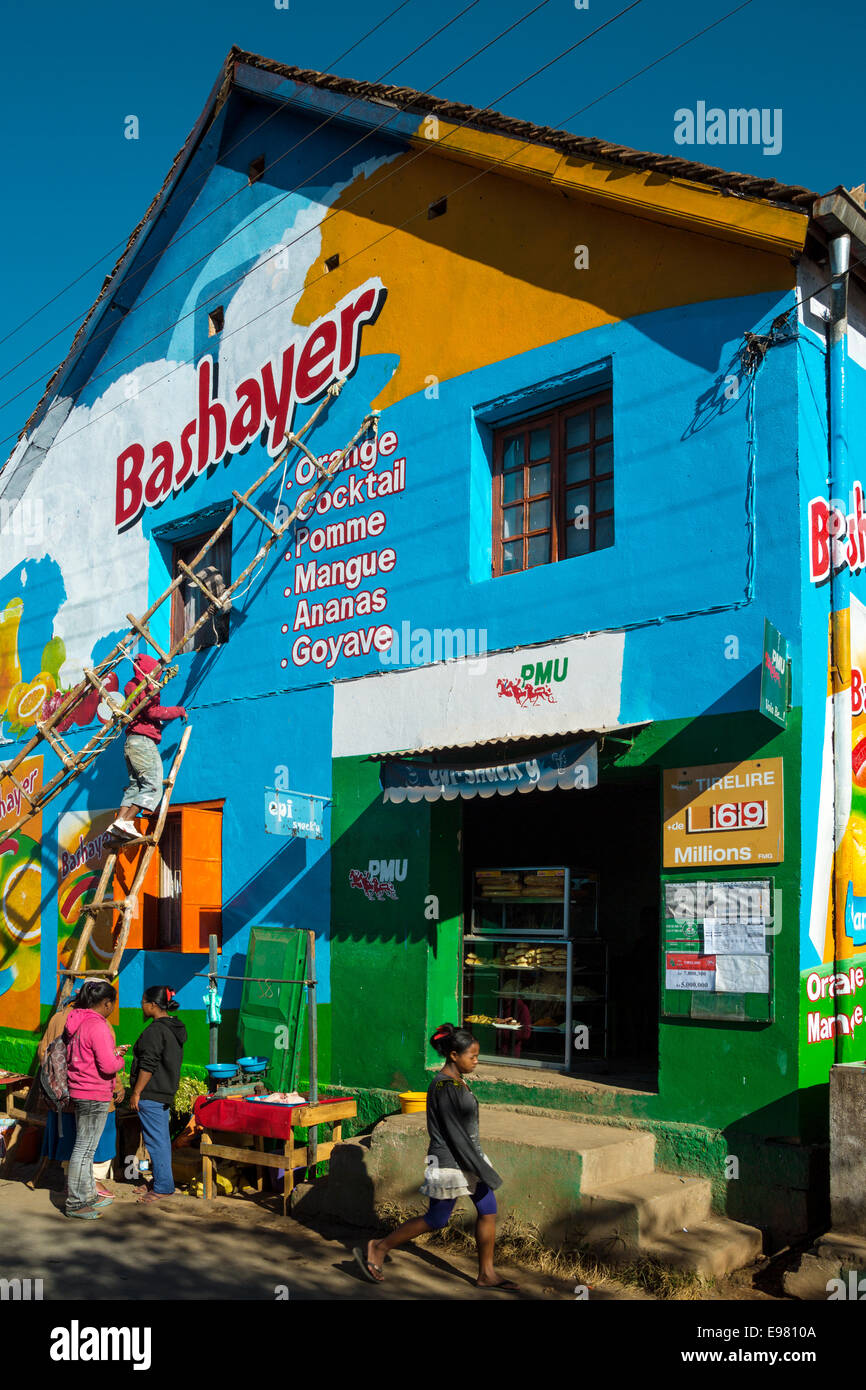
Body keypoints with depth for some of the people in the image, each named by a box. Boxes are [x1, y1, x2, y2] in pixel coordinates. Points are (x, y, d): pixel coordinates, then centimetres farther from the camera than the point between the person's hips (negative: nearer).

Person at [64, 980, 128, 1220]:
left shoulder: (77, 1021, 9)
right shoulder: (97, 1026, -20)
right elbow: (108, 1066, -23)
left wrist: (112, 1052, 16)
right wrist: (119, 1060, -2)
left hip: (79, 1092, 10)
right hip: (94, 1095, -10)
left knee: (84, 1146, 18)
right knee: (85, 1148, -2)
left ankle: (87, 1194, 29)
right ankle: (75, 1203, 4)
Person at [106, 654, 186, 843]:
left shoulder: (132, 686, 20)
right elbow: (153, 711, -18)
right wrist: (179, 711, -7)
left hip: (131, 742, 10)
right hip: (143, 741, -10)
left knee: (135, 787, 9)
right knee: (153, 787, -12)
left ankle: (117, 823, -2)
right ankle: (126, 821, -22)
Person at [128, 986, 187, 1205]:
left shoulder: (155, 1031, -18)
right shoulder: (175, 1028, 12)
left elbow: (148, 1065, -20)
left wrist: (136, 1092, -14)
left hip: (151, 1094, -10)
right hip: (166, 1092, 10)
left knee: (155, 1139, -4)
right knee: (162, 1138, 16)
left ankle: (163, 1187, 0)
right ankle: (163, 1182, 24)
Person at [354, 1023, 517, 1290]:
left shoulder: (457, 1080, 5)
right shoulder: (444, 1087, -24)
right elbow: (455, 1134, -24)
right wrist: (483, 1171, -21)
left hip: (469, 1158, 9)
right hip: (450, 1165, -9)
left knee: (488, 1211, 10)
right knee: (436, 1220, 4)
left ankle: (486, 1274, 22)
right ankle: (378, 1249, 17)